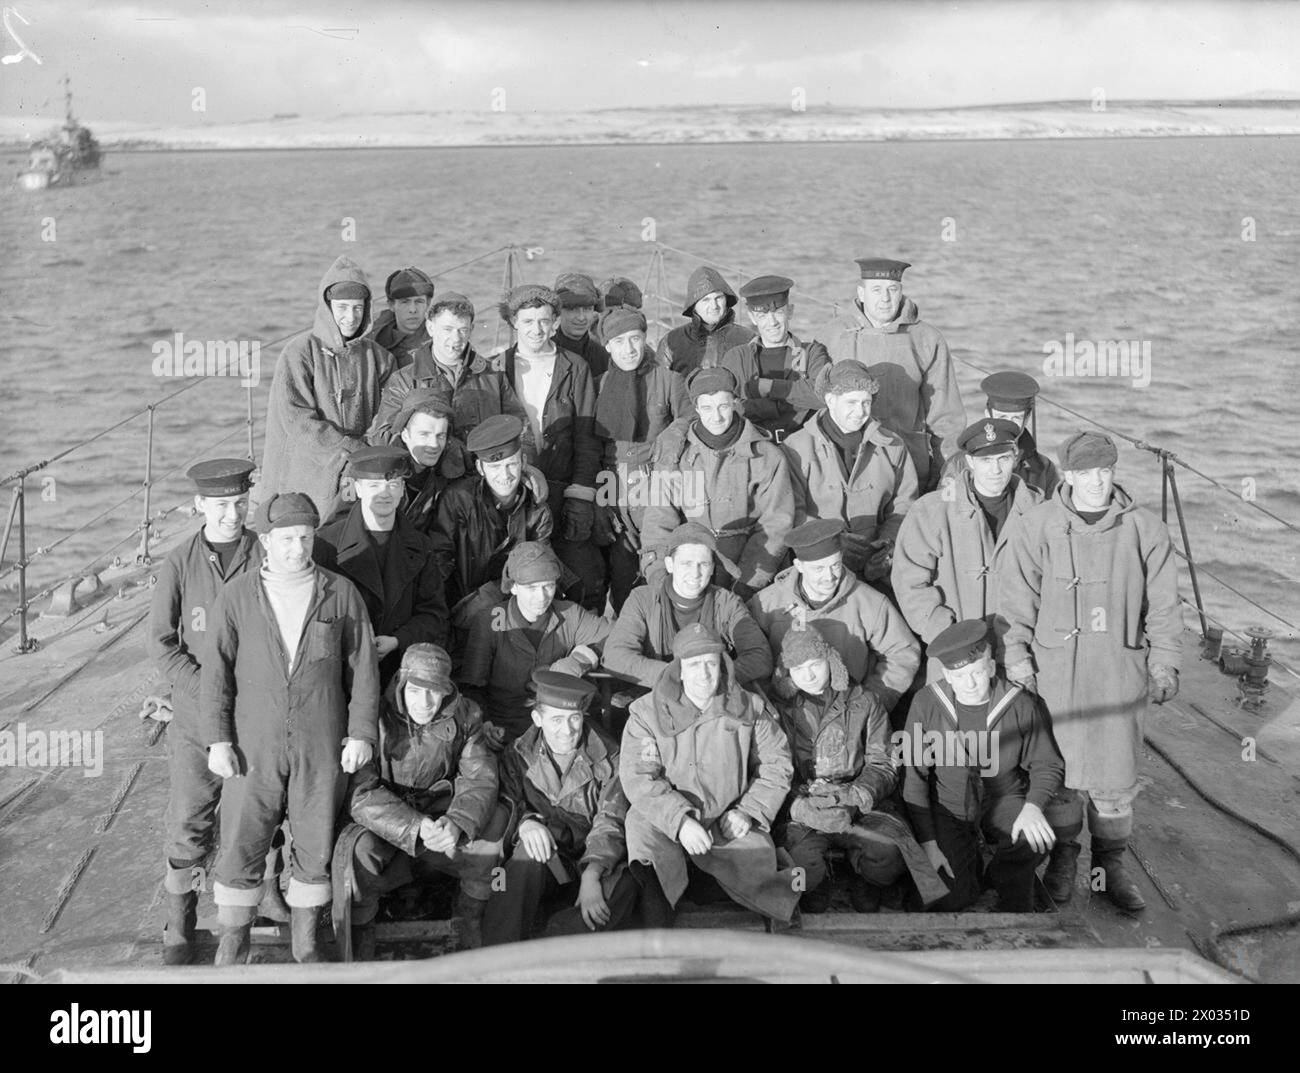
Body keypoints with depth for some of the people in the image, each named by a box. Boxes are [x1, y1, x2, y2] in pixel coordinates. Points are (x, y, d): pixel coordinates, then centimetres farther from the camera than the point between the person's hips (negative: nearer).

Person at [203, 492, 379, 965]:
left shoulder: (341, 594, -2)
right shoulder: (237, 596, -3)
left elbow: (363, 667, 2)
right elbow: (217, 670, 0)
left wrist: (361, 732, -2)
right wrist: (218, 739, -5)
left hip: (321, 745, 1)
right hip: (254, 744, 0)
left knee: (315, 846, 10)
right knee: (240, 847, 3)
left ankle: (305, 940, 28)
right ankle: (231, 947, 20)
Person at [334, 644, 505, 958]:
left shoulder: (464, 716, -5)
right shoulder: (376, 719, -16)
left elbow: (480, 779, -12)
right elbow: (361, 794, -23)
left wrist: (457, 823, -34)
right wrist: (417, 827, -37)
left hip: (442, 826, 3)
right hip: (387, 829, -3)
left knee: (498, 820, -21)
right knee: (356, 848, -34)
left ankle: (470, 918, 0)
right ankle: (357, 958, -12)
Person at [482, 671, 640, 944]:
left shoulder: (607, 758, 2)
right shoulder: (519, 755, 5)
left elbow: (609, 824, -6)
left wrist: (591, 875, -23)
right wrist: (525, 822, -29)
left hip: (591, 864, 0)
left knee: (625, 888, -32)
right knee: (532, 840, -35)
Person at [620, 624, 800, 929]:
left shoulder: (749, 708, 5)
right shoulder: (647, 713, -2)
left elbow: (777, 763, 10)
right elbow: (637, 779, -11)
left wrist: (748, 811, -5)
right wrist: (680, 821, -24)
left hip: (731, 824, 1)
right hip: (666, 825, 0)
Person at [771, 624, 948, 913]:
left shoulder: (863, 702, 8)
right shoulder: (777, 707, 3)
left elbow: (883, 765, 6)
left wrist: (858, 795, -15)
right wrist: (800, 806, -23)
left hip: (860, 806, 2)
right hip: (799, 810, -1)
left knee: (890, 856, -28)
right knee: (802, 866, -33)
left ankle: (864, 887, 9)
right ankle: (816, 888, 7)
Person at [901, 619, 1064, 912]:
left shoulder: (1022, 705, -12)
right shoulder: (926, 704, -12)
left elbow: (1047, 765, 0)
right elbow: (914, 776, -7)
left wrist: (1033, 806, -22)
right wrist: (928, 842, -12)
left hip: (1004, 799, 1)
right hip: (948, 804, 0)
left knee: (1036, 840, -31)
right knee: (954, 896, -17)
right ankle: (970, 873, 21)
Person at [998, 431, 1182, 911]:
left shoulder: (1145, 529, 0)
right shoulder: (1040, 524, -2)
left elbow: (1163, 605, 5)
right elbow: (1016, 591, 2)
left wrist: (1164, 664, 4)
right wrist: (1016, 652, -2)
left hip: (1119, 668, 1)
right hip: (1054, 665, -1)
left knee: (1116, 771, 5)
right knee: (1060, 765, 6)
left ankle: (1110, 863, 22)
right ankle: (1063, 856, 25)